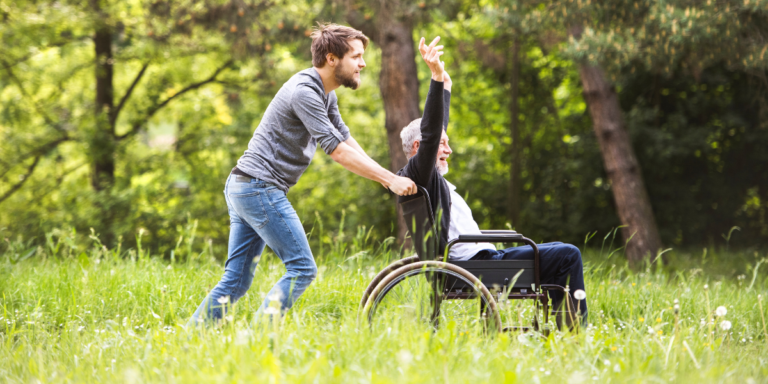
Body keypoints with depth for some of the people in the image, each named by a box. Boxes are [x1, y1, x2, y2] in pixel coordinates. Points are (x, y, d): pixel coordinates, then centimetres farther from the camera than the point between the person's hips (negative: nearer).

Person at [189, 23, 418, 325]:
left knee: (236, 281, 9)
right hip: (260, 189, -10)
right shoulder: (304, 92, -17)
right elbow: (337, 151, -20)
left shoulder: (324, 94, 15)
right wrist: (389, 179, -19)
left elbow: (346, 139, 19)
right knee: (302, 269, -8)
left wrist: (388, 177, 9)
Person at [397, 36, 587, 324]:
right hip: (474, 263, -12)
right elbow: (430, 134, -26)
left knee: (560, 249, 26)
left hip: (484, 258, 12)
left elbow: (437, 130, 34)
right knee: (568, 256, -12)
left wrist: (446, 87, 43)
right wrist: (437, 79, -31)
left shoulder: (433, 178, 20)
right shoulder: (418, 173, -10)